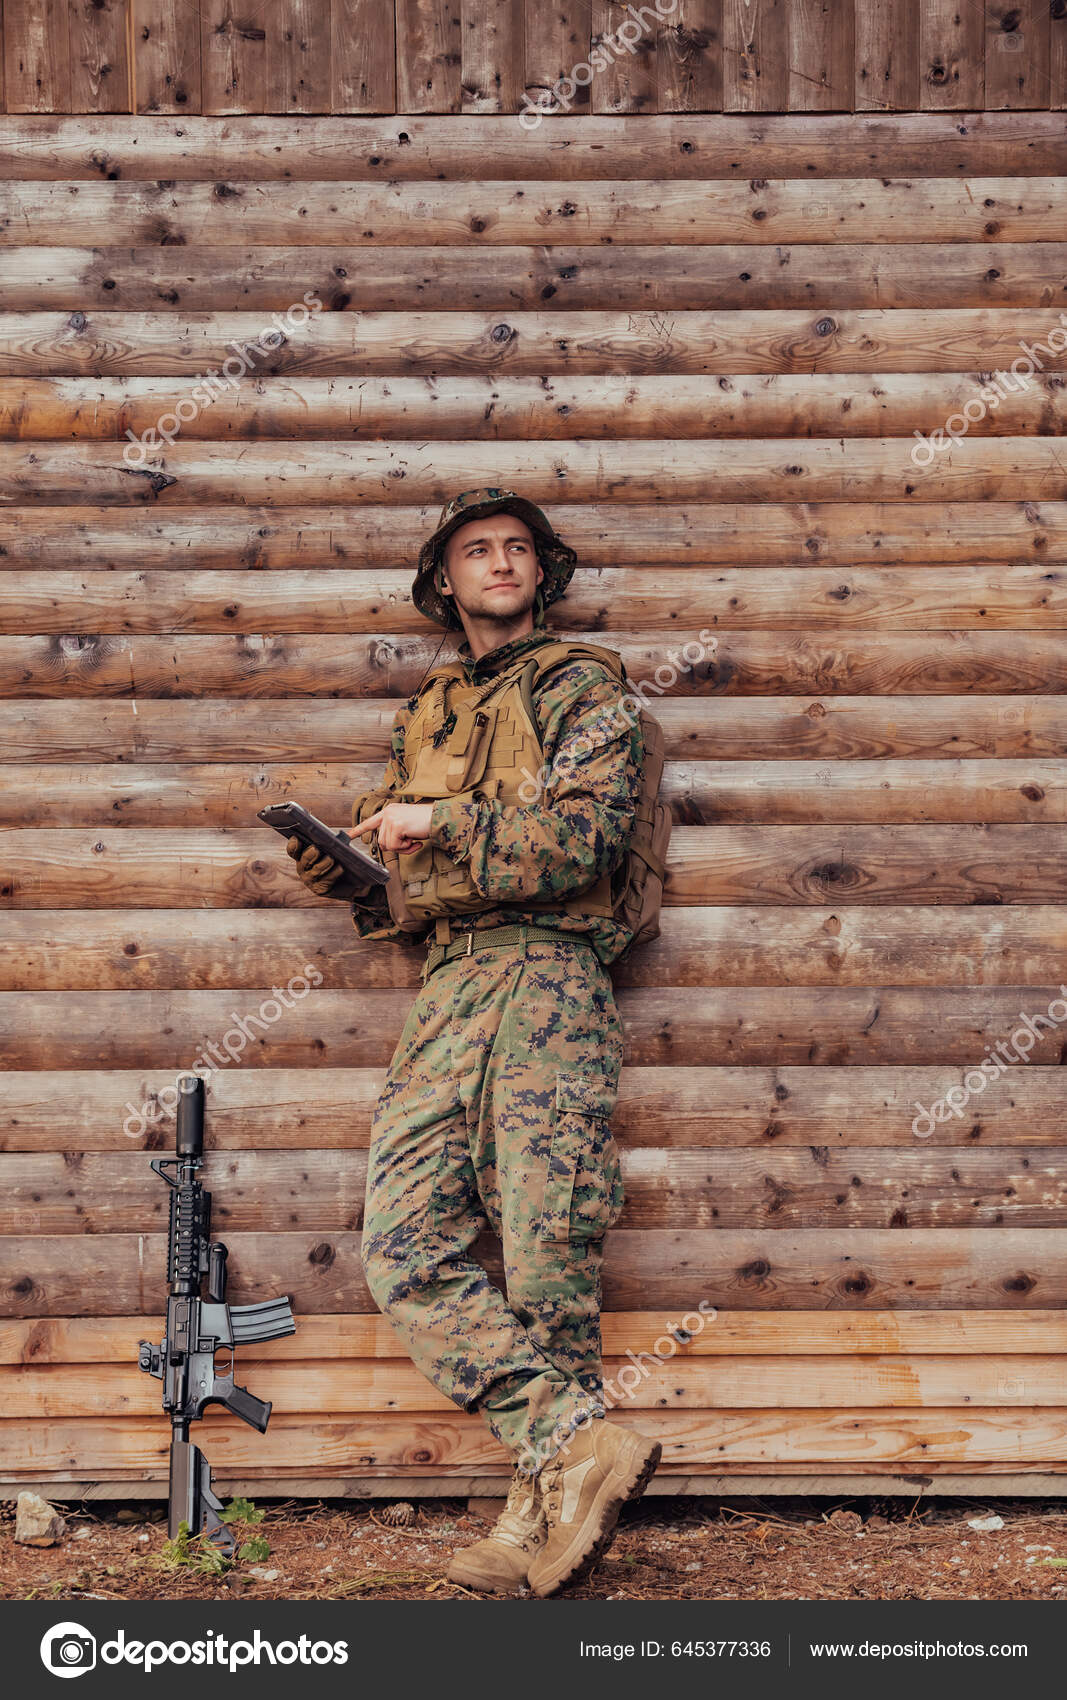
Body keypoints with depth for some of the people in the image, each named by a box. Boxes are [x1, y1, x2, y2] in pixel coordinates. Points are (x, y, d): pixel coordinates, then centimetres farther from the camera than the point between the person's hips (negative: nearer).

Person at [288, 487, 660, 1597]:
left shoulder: (582, 689, 10)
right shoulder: (425, 716, 27)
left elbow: (582, 830, -7)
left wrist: (442, 822, -5)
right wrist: (339, 866, 8)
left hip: (547, 976, -5)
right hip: (447, 987, 6)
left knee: (546, 1257, -8)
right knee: (404, 1248, -10)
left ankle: (543, 1509, -1)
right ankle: (582, 1443, -11)